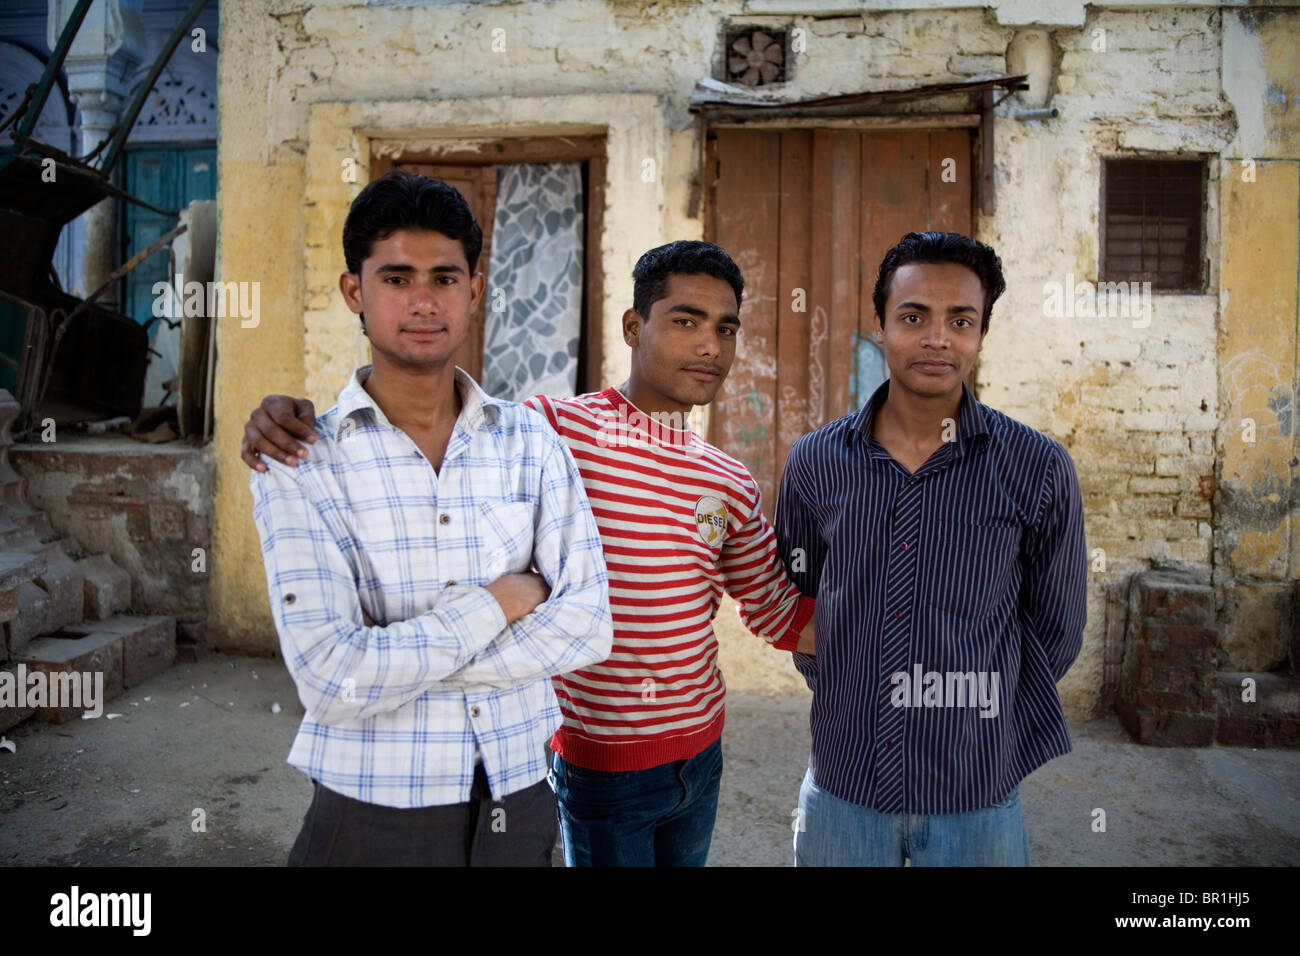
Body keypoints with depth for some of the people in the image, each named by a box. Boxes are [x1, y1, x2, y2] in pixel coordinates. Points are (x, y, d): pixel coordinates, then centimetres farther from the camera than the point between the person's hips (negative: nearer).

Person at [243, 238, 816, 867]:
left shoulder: (730, 485, 0)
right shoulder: (554, 430, -16)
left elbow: (781, 614, 9)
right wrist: (291, 422, -25)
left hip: (702, 752, 6)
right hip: (603, 766, -5)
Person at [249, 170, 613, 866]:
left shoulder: (530, 440, -2)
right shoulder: (299, 463, -11)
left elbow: (588, 624, -11)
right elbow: (333, 682, -20)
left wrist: (395, 658, -16)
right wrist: (496, 601, -14)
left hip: (518, 803, 3)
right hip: (373, 815, -2)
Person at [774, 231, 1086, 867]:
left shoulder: (1039, 470, -9)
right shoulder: (814, 462, -4)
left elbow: (1055, 633, 1)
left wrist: (976, 719, 5)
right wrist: (846, 708, 7)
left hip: (975, 796, -1)